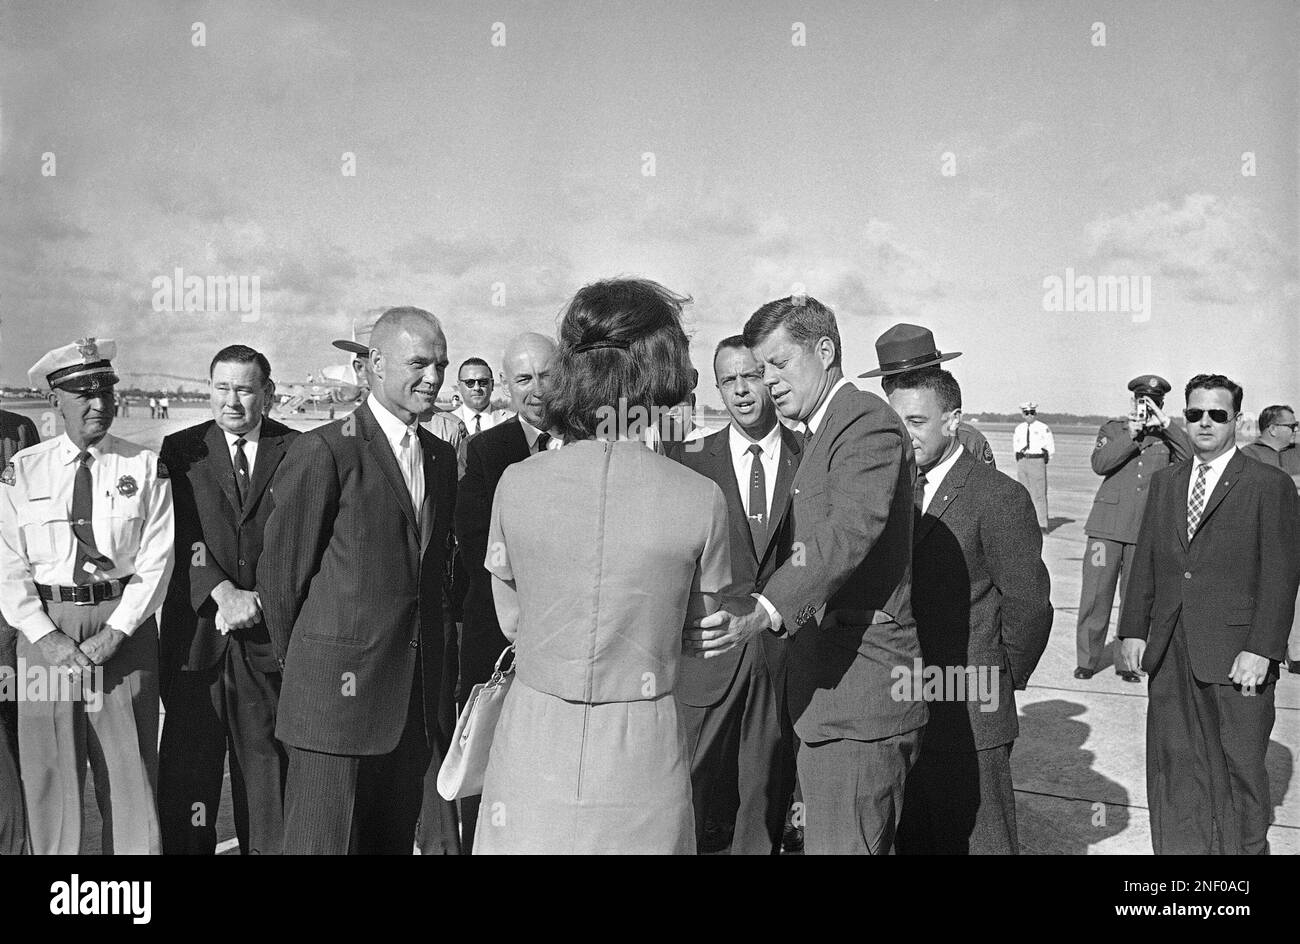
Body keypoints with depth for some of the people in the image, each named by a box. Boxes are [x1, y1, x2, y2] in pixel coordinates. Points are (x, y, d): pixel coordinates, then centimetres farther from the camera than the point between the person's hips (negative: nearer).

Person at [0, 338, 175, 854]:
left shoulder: (146, 468, 2)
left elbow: (157, 560, -2)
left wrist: (116, 631, -12)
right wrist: (45, 636, -11)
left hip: (124, 627, -1)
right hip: (46, 630, 1)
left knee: (131, 771, 3)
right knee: (49, 771, 6)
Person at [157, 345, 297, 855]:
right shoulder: (181, 450, 6)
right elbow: (181, 538, -3)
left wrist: (258, 601, -10)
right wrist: (224, 594, -15)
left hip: (269, 635, 0)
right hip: (196, 636, 1)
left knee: (268, 765, 5)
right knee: (186, 771, 4)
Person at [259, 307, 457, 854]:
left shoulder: (442, 457, 12)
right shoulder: (324, 451, -11)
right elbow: (280, 571, -6)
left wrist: (430, 678, 16)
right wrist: (299, 664, 5)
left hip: (415, 703, 6)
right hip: (339, 692, -6)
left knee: (395, 840, 14)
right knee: (322, 840, 2)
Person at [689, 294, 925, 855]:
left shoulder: (868, 422, -13)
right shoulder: (820, 435, 21)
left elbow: (849, 531, -28)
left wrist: (763, 612, -39)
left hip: (861, 689, -10)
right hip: (830, 684, 10)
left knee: (842, 845, -8)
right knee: (826, 837, 17)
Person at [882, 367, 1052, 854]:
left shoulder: (998, 497, -11)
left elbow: (1029, 603, -10)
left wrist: (1003, 682, -1)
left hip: (969, 719, -6)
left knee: (979, 841, 4)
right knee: (912, 839, 14)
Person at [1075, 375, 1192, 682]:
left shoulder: (1167, 437, 11)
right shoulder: (1113, 429, 10)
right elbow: (1099, 464, -7)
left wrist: (1164, 423, -12)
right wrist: (1131, 436, -14)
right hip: (1108, 524, -1)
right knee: (1095, 594, -1)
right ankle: (1087, 660, 10)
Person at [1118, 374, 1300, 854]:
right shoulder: (1165, 481, 14)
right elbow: (1145, 562, 13)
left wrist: (1261, 650, -14)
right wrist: (1133, 630, 6)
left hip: (1235, 655, -4)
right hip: (1169, 653, 5)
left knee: (1240, 768, 7)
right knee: (1174, 767, 9)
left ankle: (1244, 847, 23)